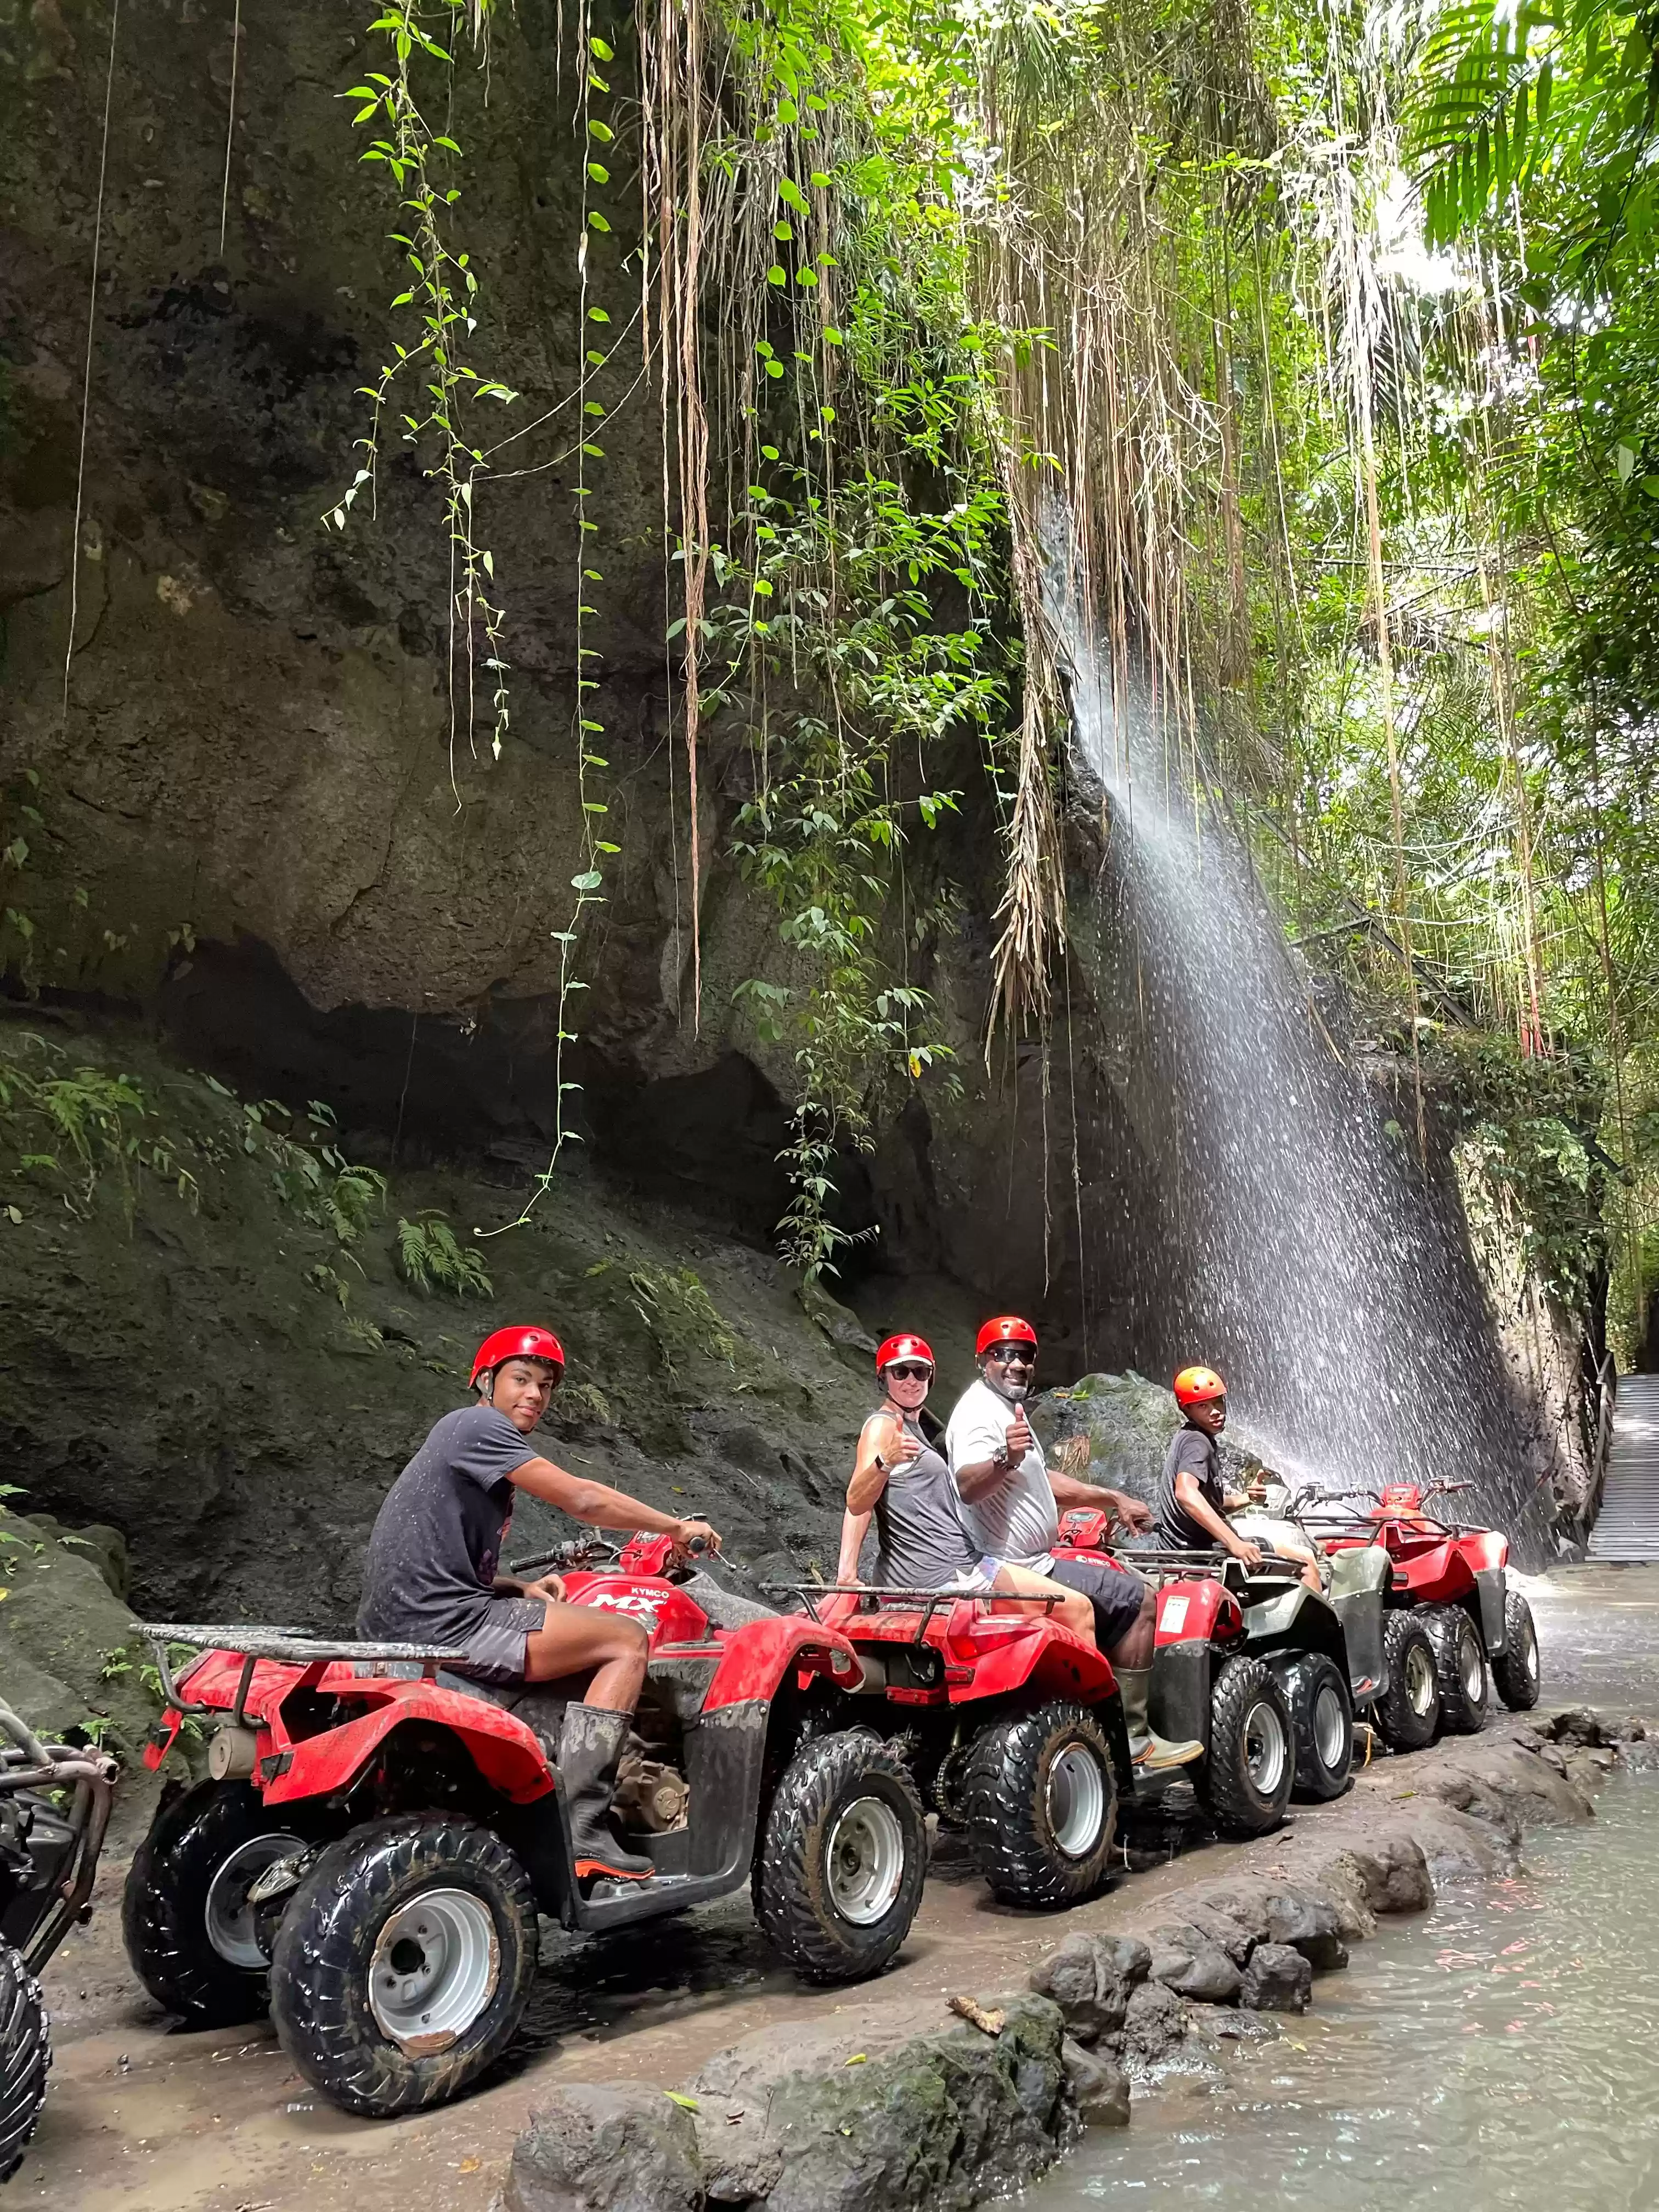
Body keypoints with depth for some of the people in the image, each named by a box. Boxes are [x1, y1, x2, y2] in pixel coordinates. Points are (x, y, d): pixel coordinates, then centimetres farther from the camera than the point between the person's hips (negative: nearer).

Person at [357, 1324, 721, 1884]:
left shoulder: (464, 1437, 23)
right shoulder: (478, 1425, -8)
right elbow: (583, 1500, -16)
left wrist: (521, 1588, 10)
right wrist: (676, 1527, -5)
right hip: (443, 1623, -10)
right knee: (627, 1641, -10)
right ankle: (580, 1829, -17)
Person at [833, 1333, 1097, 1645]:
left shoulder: (915, 1423, 19)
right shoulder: (882, 1425, -8)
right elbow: (856, 1503, -22)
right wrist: (885, 1462, -40)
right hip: (938, 1577, -10)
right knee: (1077, 1609, -8)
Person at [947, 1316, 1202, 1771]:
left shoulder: (1008, 1407, 16)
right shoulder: (980, 1413, -18)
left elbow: (1041, 1480, 28)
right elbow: (967, 1486, -37)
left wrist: (1113, 1499, 26)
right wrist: (1004, 1459, -56)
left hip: (1033, 1562, 11)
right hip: (1021, 1571, -11)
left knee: (1128, 1585, 25)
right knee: (1139, 1600, -8)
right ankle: (1133, 1740, -3)